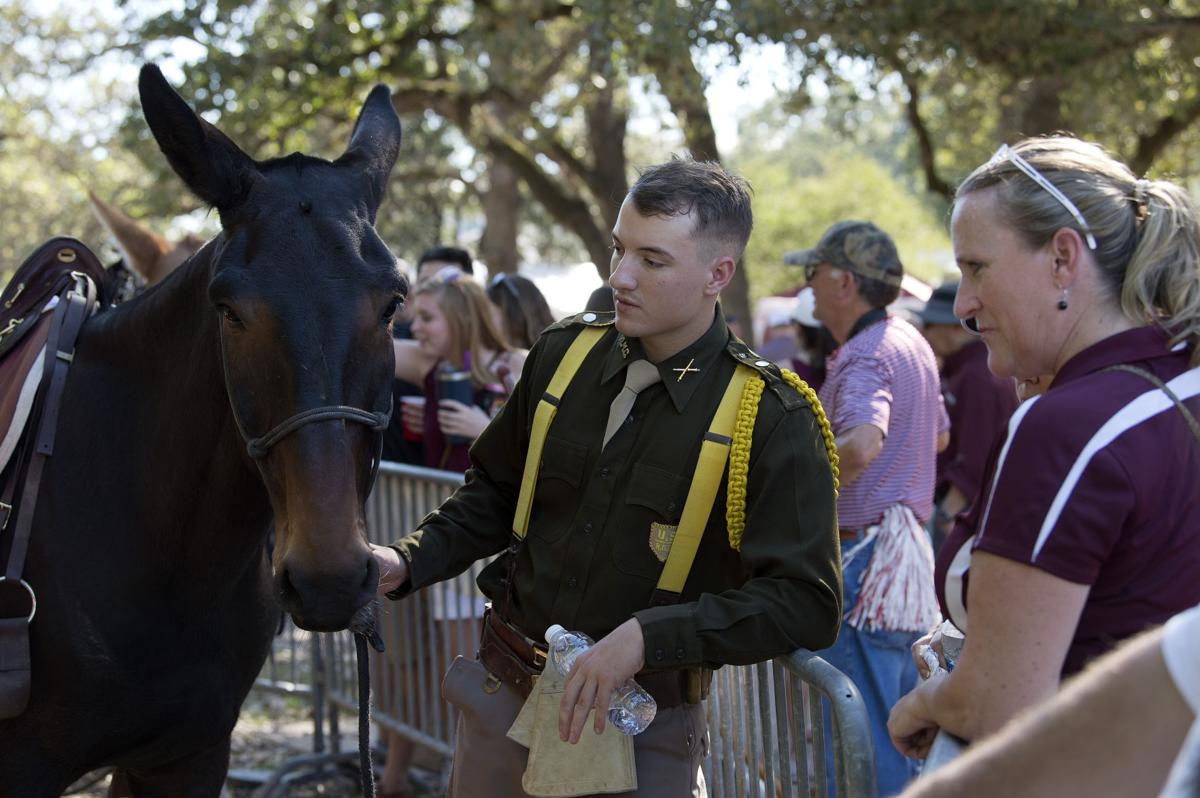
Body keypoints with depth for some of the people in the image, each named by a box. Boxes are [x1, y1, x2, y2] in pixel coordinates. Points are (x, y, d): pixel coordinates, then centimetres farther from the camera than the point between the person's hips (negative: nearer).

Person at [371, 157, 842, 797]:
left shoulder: (771, 420, -14)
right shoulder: (563, 353, 1)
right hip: (502, 696, 4)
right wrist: (408, 562, -2)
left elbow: (806, 603, -20)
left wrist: (649, 637, -27)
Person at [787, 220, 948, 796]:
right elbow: (938, 436, 29)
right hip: (908, 546, 10)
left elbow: (863, 443, -37)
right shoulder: (911, 342, 14)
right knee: (902, 730, 18)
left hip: (864, 559, -10)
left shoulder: (864, 356, -17)